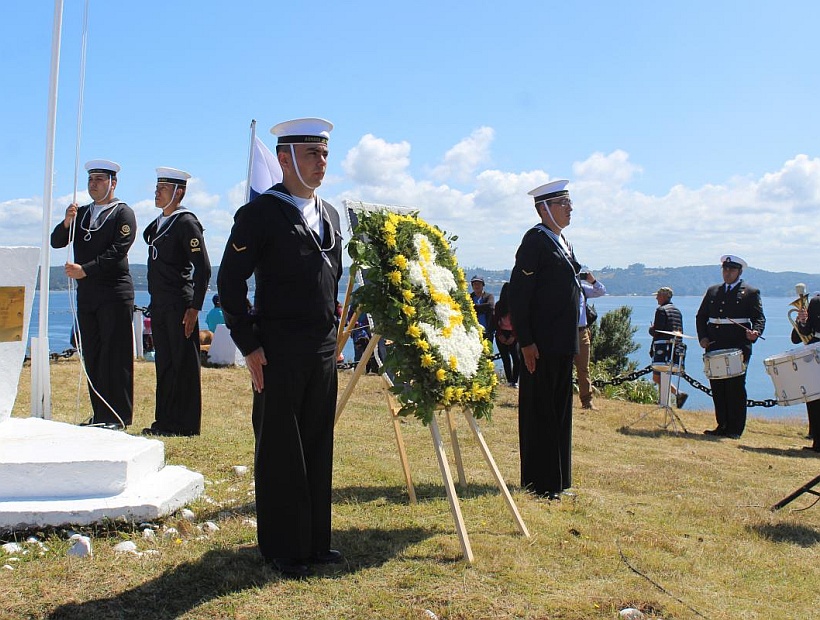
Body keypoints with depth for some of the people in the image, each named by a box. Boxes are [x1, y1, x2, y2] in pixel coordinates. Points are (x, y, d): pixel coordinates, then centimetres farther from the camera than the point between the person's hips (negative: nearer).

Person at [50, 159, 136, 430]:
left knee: (115, 355, -5)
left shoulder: (123, 213, -2)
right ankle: (100, 415, 16)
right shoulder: (81, 213, 18)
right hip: (86, 294, 7)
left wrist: (85, 270, -20)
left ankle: (118, 417, 0)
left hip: (115, 294, -7)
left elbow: (117, 251, -14)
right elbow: (56, 242, 11)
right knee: (92, 356, 8)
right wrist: (67, 223, -8)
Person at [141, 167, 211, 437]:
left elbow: (203, 269, -14)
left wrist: (194, 308, -18)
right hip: (159, 305, 8)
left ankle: (185, 425, 6)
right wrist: (153, 310, 18)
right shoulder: (158, 224, 16)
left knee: (184, 364, -1)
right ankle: (165, 422, 20)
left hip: (180, 305, -8)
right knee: (164, 363, 12)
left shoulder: (187, 222, -9)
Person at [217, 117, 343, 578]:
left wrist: (335, 336, 16)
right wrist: (250, 346, -13)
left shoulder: (330, 215, 14)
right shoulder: (260, 213, -8)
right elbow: (231, 282, -9)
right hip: (278, 350, -6)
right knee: (281, 452, 3)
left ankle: (316, 541, 24)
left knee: (318, 448, 12)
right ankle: (283, 551, 15)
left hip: (323, 349, 7)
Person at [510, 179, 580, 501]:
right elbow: (518, 293, -16)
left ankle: (557, 481, 23)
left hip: (563, 344, 9)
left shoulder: (563, 242, 17)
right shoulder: (535, 239, -11)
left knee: (560, 411, 14)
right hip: (541, 345, -9)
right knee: (539, 411, -2)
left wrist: (572, 339, 19)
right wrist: (526, 341, -21)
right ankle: (538, 484, 6)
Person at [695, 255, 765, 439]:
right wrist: (703, 337, 3)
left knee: (736, 388, -3)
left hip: (738, 348, -5)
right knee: (717, 388, 6)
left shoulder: (751, 292, 4)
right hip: (714, 347, 5)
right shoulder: (713, 291, 16)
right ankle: (722, 426, 15)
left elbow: (759, 318, -2)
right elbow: (701, 316, 18)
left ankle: (735, 429, 2)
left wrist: (755, 332, -23)